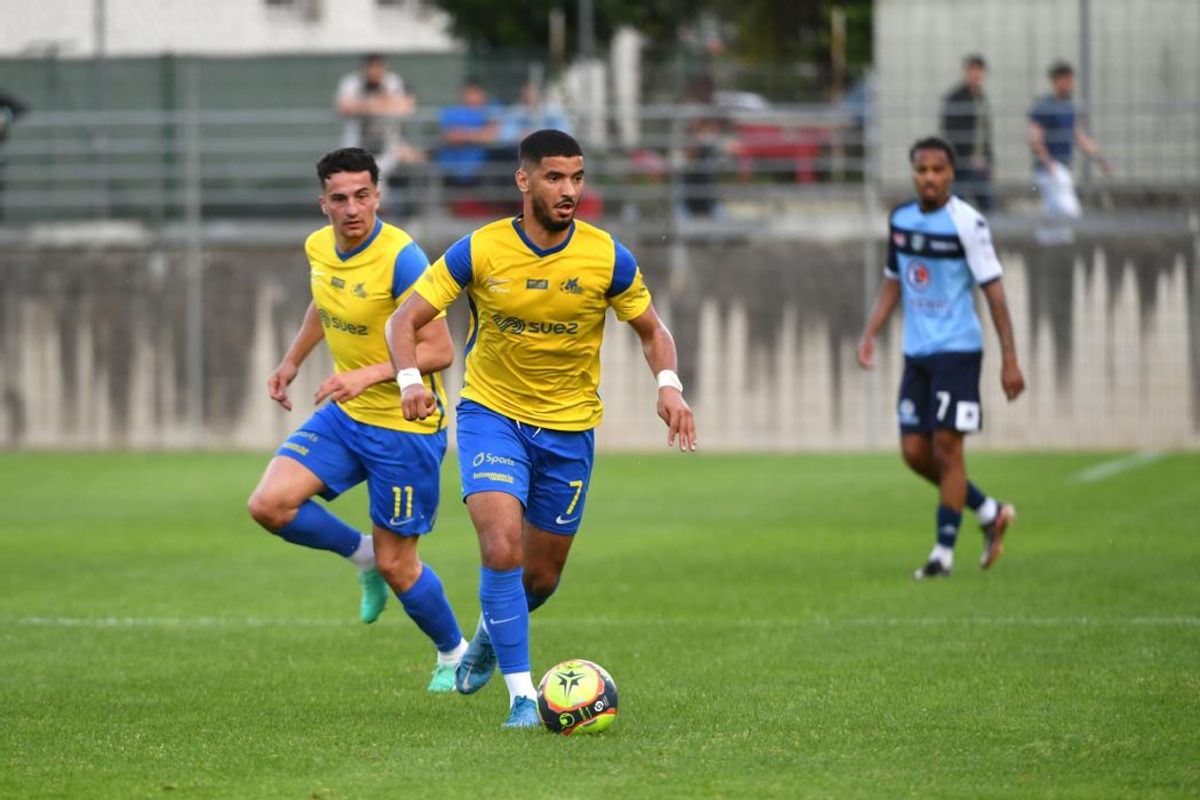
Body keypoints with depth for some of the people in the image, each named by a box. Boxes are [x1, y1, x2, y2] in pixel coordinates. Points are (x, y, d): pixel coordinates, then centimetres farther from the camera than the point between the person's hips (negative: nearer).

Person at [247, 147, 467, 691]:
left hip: (406, 427, -6)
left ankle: (454, 653, 28)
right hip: (344, 416, 6)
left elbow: (440, 351, -23)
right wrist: (292, 361, 25)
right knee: (269, 504, -13)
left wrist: (370, 375, -32)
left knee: (396, 566, 1)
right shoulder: (318, 248, 0)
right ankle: (361, 555, 14)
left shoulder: (401, 258, -22)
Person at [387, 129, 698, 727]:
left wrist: (669, 386, -15)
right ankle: (521, 694, -16)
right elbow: (405, 320, -8)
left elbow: (651, 330, 5)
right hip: (490, 413, -2)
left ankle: (491, 632, 46)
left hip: (568, 429, 2)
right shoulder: (479, 251, -14)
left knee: (541, 575, 11)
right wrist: (410, 379, -28)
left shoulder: (607, 257, -10)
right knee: (501, 544, -24)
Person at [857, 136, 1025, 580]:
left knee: (947, 447, -8)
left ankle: (944, 551, 0)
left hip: (957, 349, -7)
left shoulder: (967, 222, -11)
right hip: (916, 352, 7)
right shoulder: (901, 220, 9)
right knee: (915, 452, 4)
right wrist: (870, 334, 7)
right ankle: (991, 513, 22)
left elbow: (993, 290, -11)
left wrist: (1009, 359, -13)